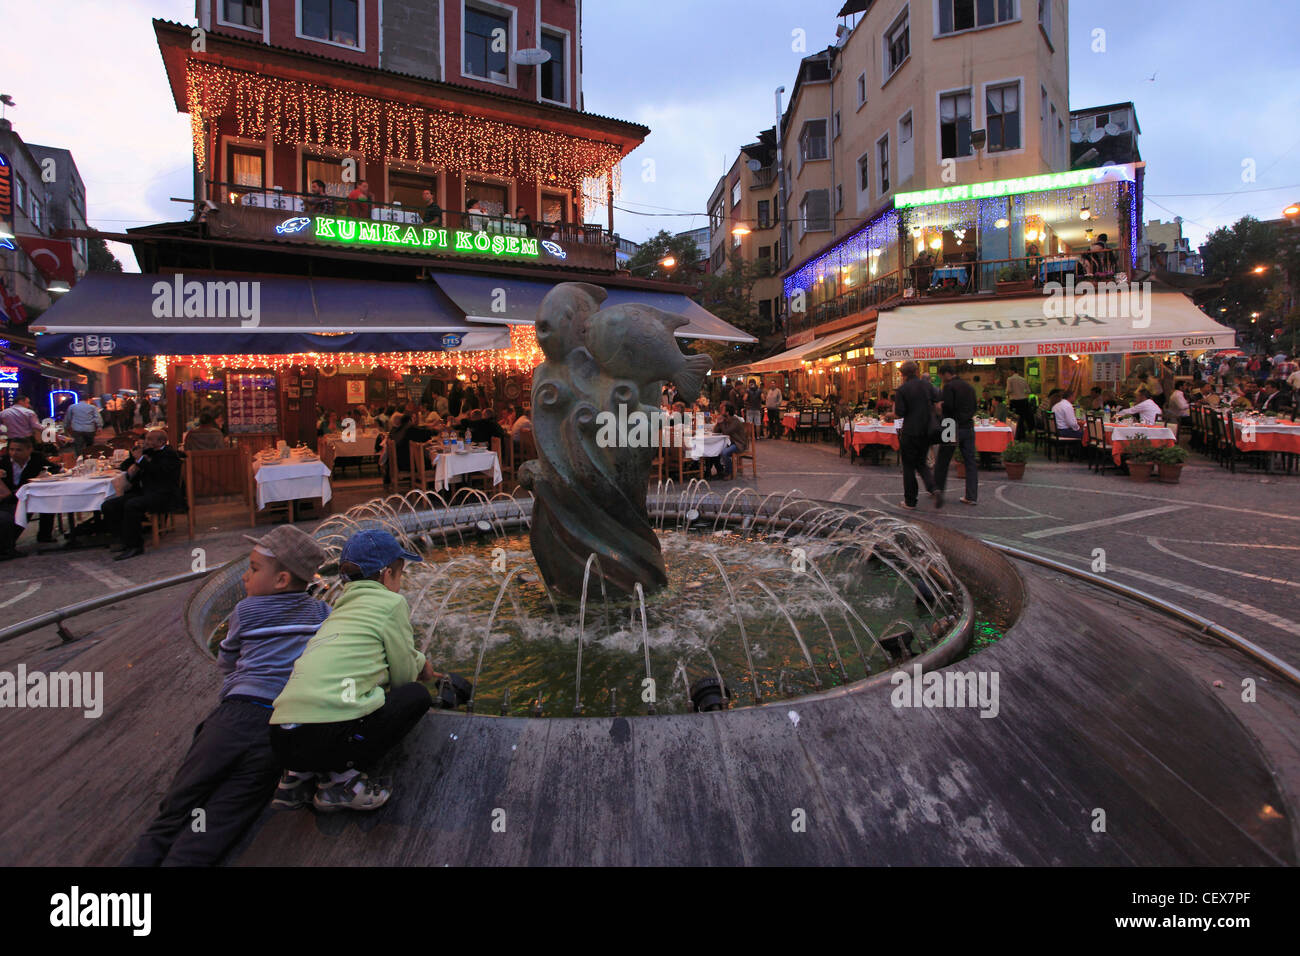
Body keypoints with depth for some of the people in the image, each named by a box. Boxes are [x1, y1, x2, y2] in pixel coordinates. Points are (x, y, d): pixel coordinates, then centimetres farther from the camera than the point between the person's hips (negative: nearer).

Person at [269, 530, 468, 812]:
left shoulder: (342, 608, 23)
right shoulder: (391, 602, 1)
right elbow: (404, 676, 8)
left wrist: (420, 663, 49)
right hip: (328, 737, -8)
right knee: (418, 695, 9)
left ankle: (302, 773, 17)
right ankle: (342, 779, 0)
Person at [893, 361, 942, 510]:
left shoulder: (902, 389, -11)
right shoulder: (926, 385, 3)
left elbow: (899, 413, -13)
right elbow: (939, 401, 0)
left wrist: (894, 409, 6)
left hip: (910, 432, -5)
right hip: (927, 431, 5)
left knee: (908, 467, 7)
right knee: (921, 463, 19)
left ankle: (910, 502, 12)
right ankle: (934, 488, -5)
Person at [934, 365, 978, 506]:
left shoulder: (949, 386, -10)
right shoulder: (969, 386, 12)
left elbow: (947, 407, -18)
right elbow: (974, 408, 16)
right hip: (968, 428, 6)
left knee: (942, 460, 9)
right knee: (970, 461, 5)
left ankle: (938, 489, 20)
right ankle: (971, 496, 5)